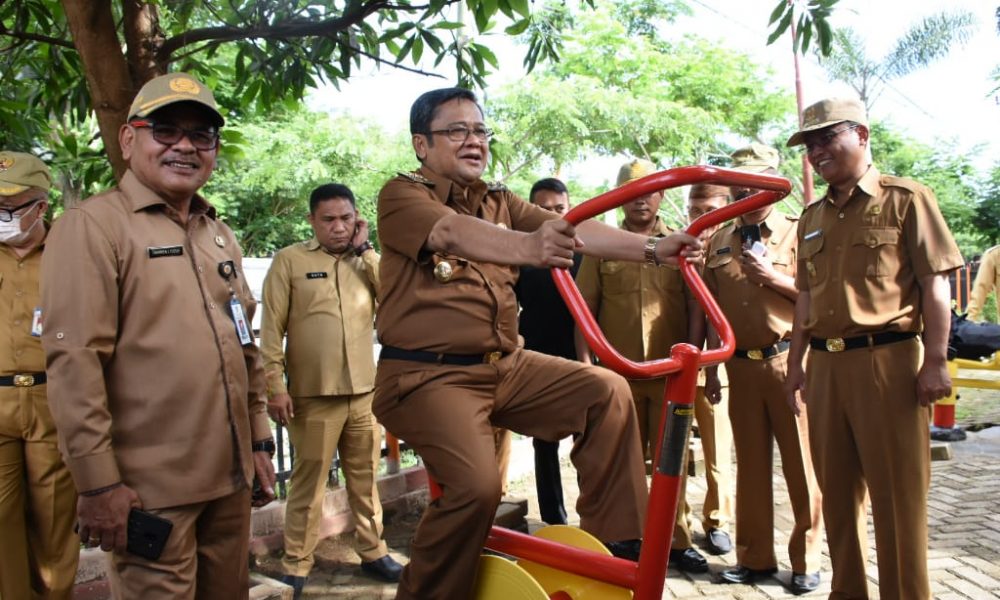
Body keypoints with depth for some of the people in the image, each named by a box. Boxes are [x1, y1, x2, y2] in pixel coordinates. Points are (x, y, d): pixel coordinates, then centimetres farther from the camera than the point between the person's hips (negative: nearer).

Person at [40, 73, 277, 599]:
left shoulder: (220, 236, 15)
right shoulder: (92, 225, -8)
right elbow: (74, 360, -15)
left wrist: (259, 442, 15)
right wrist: (98, 481, -17)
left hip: (231, 478, 7)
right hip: (151, 490, -7)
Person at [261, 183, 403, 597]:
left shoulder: (365, 261, 10)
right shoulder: (290, 260, -2)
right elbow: (272, 328, -5)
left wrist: (365, 249, -4)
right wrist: (275, 386, -11)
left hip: (363, 391, 4)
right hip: (312, 394, -4)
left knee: (365, 477, 14)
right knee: (308, 480, 4)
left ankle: (372, 552, 27)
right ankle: (296, 565, 16)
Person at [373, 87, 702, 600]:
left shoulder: (499, 202, 13)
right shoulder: (402, 195, -6)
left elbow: (572, 230, -1)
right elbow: (454, 233, -28)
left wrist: (652, 249, -13)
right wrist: (528, 246, -47)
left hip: (505, 367, 7)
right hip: (429, 375, -6)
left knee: (606, 390, -4)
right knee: (476, 485, -25)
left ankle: (615, 541, 7)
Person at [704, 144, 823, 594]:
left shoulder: (797, 233, 1)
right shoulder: (719, 242, 12)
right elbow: (711, 308, 13)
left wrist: (775, 277, -16)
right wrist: (710, 368, 10)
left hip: (789, 362, -3)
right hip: (741, 366, 4)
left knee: (800, 464, 2)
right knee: (751, 463, 10)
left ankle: (805, 560, 15)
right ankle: (755, 556, 21)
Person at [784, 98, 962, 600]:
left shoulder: (906, 199, -1)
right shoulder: (812, 216, 15)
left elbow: (935, 285, -5)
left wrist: (935, 360, -11)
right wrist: (797, 362, 14)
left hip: (889, 360, -6)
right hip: (825, 365, 6)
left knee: (896, 493, 0)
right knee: (837, 491, 13)